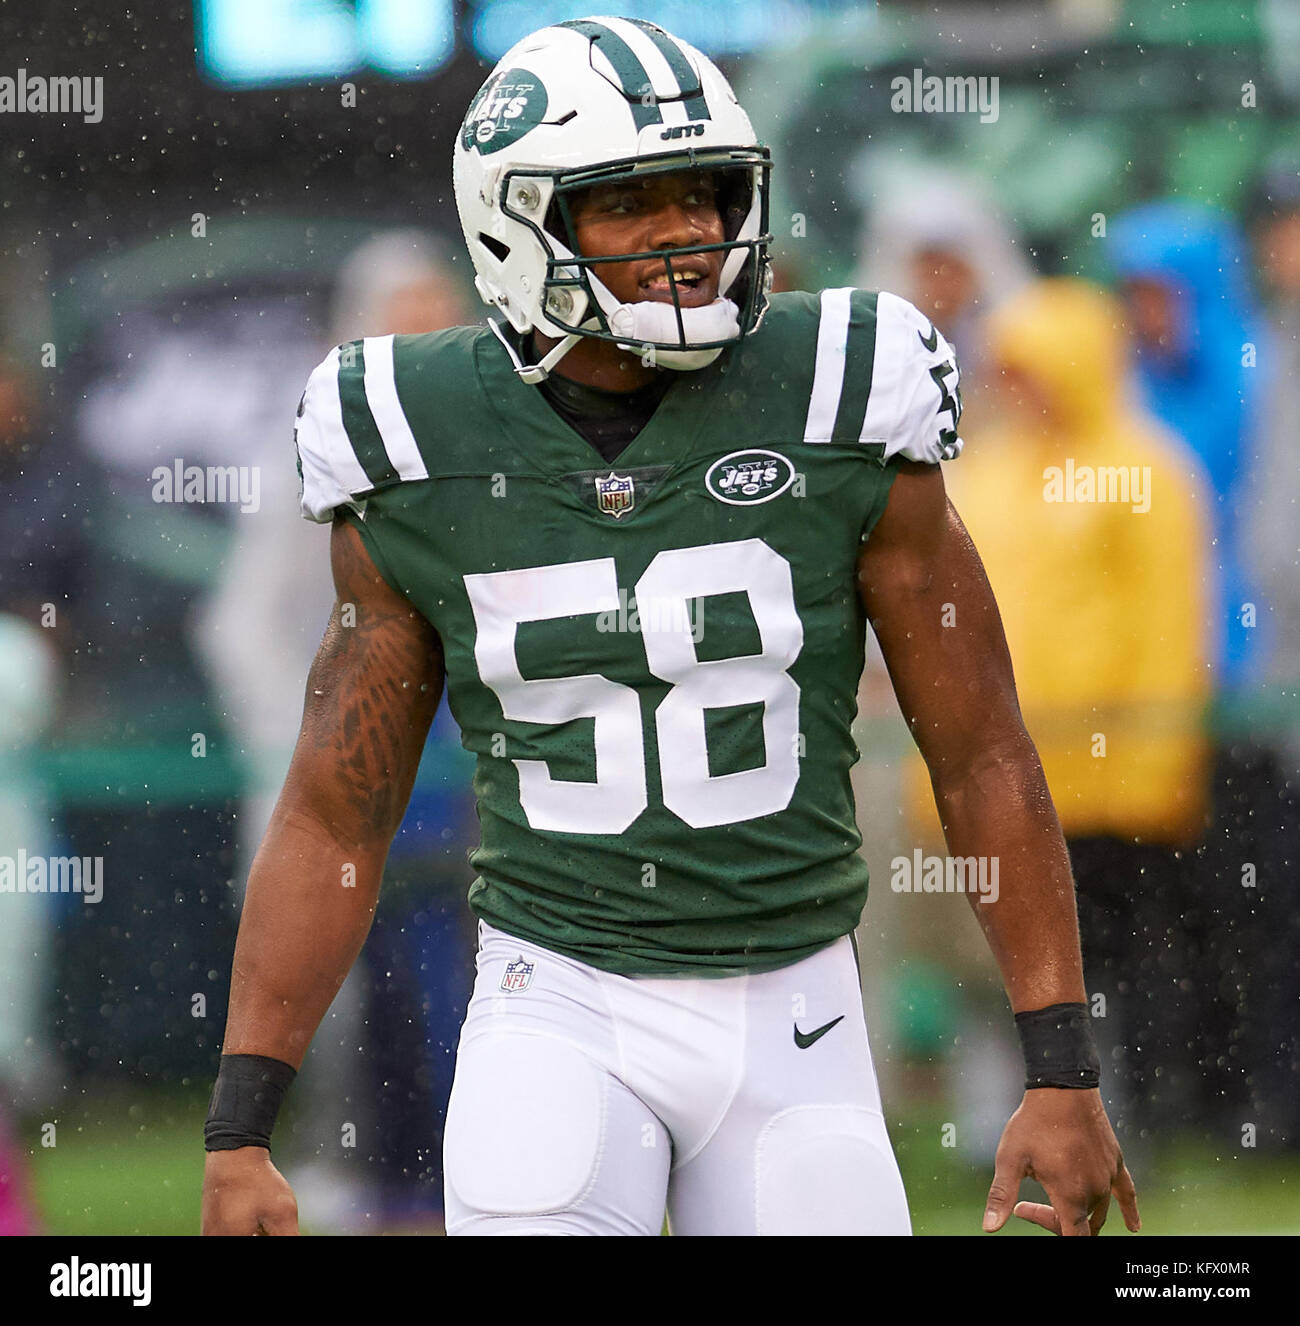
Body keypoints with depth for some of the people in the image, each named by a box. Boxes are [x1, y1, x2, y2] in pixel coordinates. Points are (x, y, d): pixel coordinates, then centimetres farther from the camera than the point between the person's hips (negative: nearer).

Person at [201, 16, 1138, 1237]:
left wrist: (1063, 1078, -6)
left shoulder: (839, 413, -7)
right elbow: (332, 817, 1)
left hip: (791, 1025, 1)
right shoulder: (422, 461, -4)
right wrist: (237, 1137, -4)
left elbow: (983, 758, -2)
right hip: (560, 1017, -1)